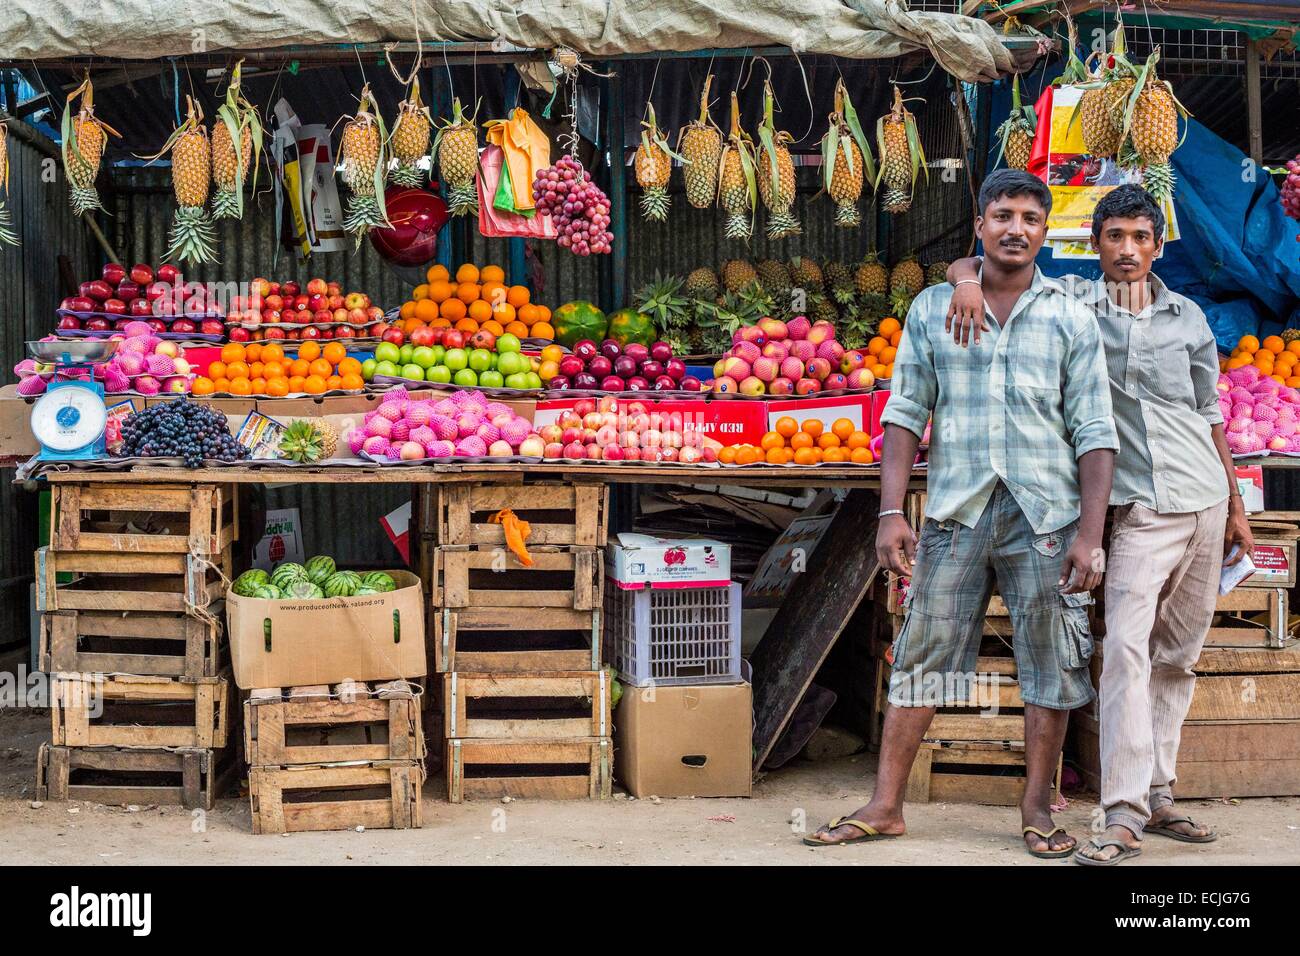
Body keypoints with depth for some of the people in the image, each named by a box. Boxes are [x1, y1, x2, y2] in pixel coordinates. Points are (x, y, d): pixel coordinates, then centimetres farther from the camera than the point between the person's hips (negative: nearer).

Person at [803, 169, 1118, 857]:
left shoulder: (1070, 319, 5)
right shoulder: (932, 308, 8)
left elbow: (1094, 431, 2)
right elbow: (906, 411, 7)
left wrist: (1090, 533, -6)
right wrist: (891, 511, -2)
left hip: (1045, 514, 0)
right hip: (956, 510, 1)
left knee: (1050, 664, 4)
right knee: (922, 657, 3)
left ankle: (1037, 809, 18)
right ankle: (885, 806, 11)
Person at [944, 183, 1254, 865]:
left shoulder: (1188, 319, 9)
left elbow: (1209, 418, 16)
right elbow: (966, 263, 3)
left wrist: (1235, 508, 17)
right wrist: (968, 282, -21)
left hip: (1205, 502, 4)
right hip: (1141, 508, -3)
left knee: (1177, 656, 8)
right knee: (1127, 647, -16)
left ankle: (1157, 797, 16)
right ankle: (1124, 815, -18)